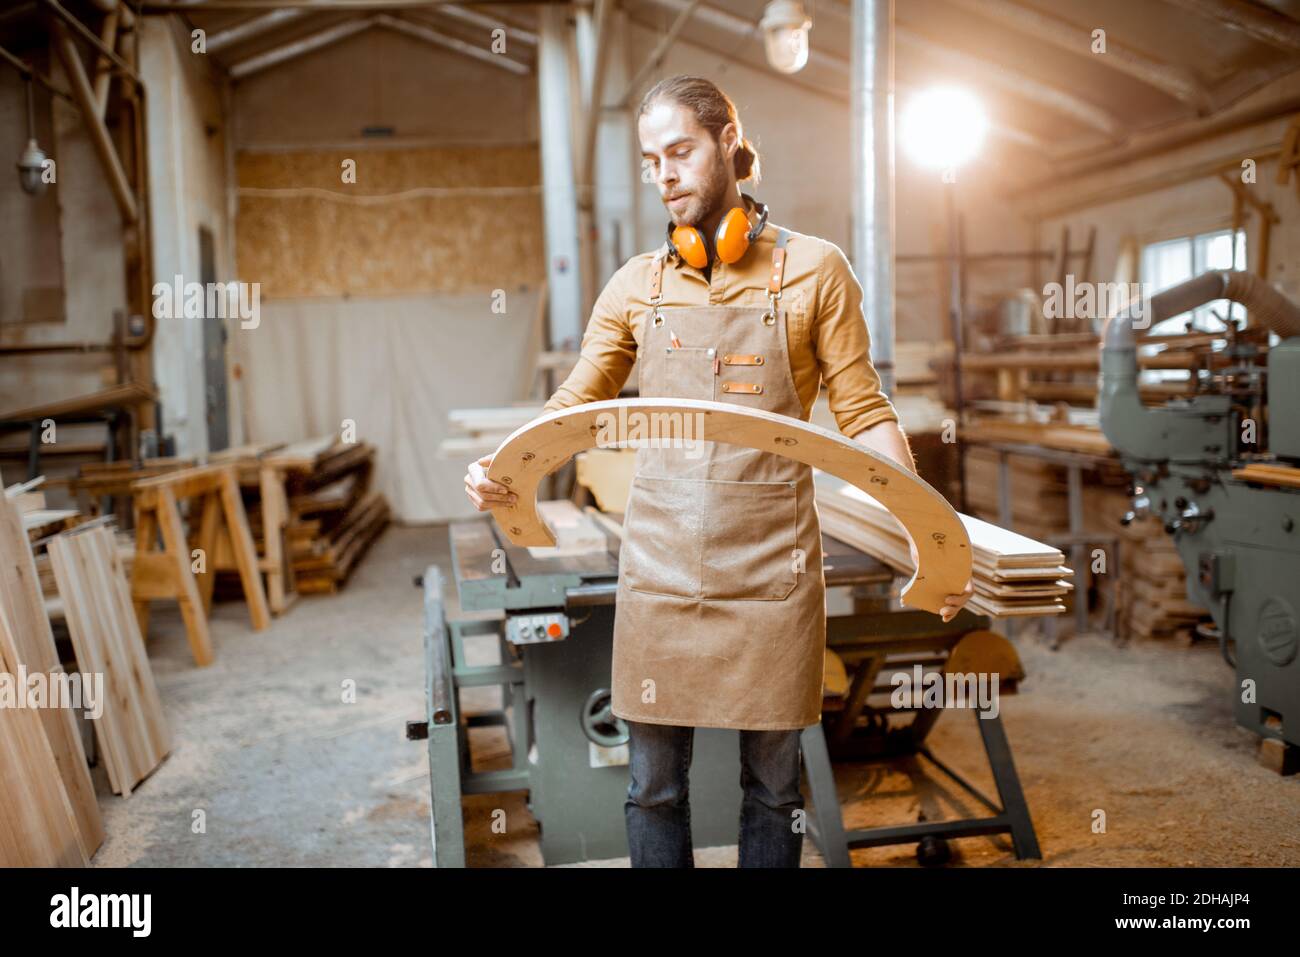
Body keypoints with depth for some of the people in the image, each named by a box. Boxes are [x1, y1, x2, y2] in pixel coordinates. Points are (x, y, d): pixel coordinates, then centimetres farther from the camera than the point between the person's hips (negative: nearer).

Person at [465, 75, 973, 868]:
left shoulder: (813, 268, 1)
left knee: (774, 787, 10)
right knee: (654, 786, 10)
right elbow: (576, 404, 11)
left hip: (772, 565, -2)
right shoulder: (636, 286, 8)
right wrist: (503, 467, -7)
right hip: (660, 561, 2)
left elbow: (864, 413, 0)